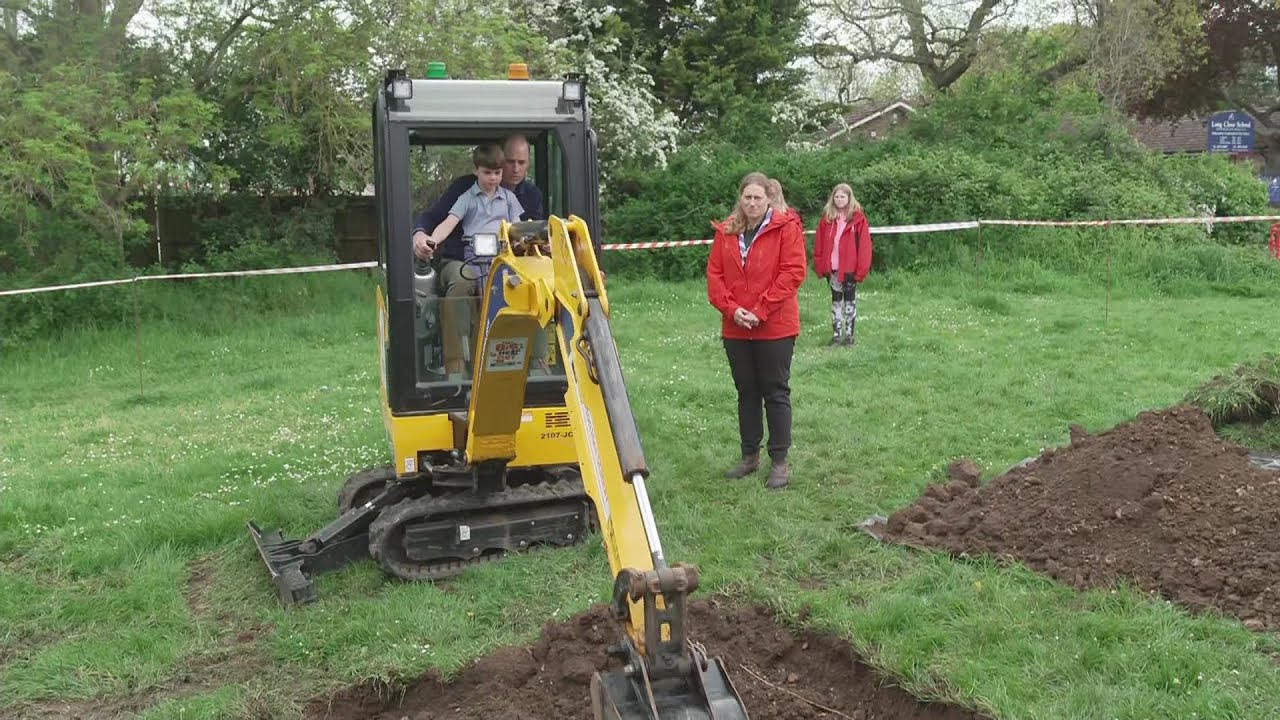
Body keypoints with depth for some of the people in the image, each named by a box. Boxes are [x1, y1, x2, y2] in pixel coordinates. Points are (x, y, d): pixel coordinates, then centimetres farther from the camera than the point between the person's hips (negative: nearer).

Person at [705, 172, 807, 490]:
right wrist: (731, 308, -11)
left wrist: (760, 310, -16)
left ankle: (779, 461, 10)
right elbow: (714, 273, 5)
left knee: (776, 392, 3)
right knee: (746, 392, 14)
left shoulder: (786, 226, -6)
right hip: (735, 328, 5)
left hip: (775, 327, -4)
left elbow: (793, 272, -12)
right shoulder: (726, 231, 7)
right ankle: (750, 455, 26)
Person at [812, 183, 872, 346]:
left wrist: (861, 269, -12)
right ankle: (836, 334, 15)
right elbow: (819, 244, 3)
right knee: (836, 300, 10)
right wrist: (820, 265, -3)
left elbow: (864, 245, -7)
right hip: (832, 268, 3)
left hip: (850, 268, -3)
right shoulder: (827, 218, 4)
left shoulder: (858, 218, -4)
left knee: (850, 300, 8)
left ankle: (849, 334, 14)